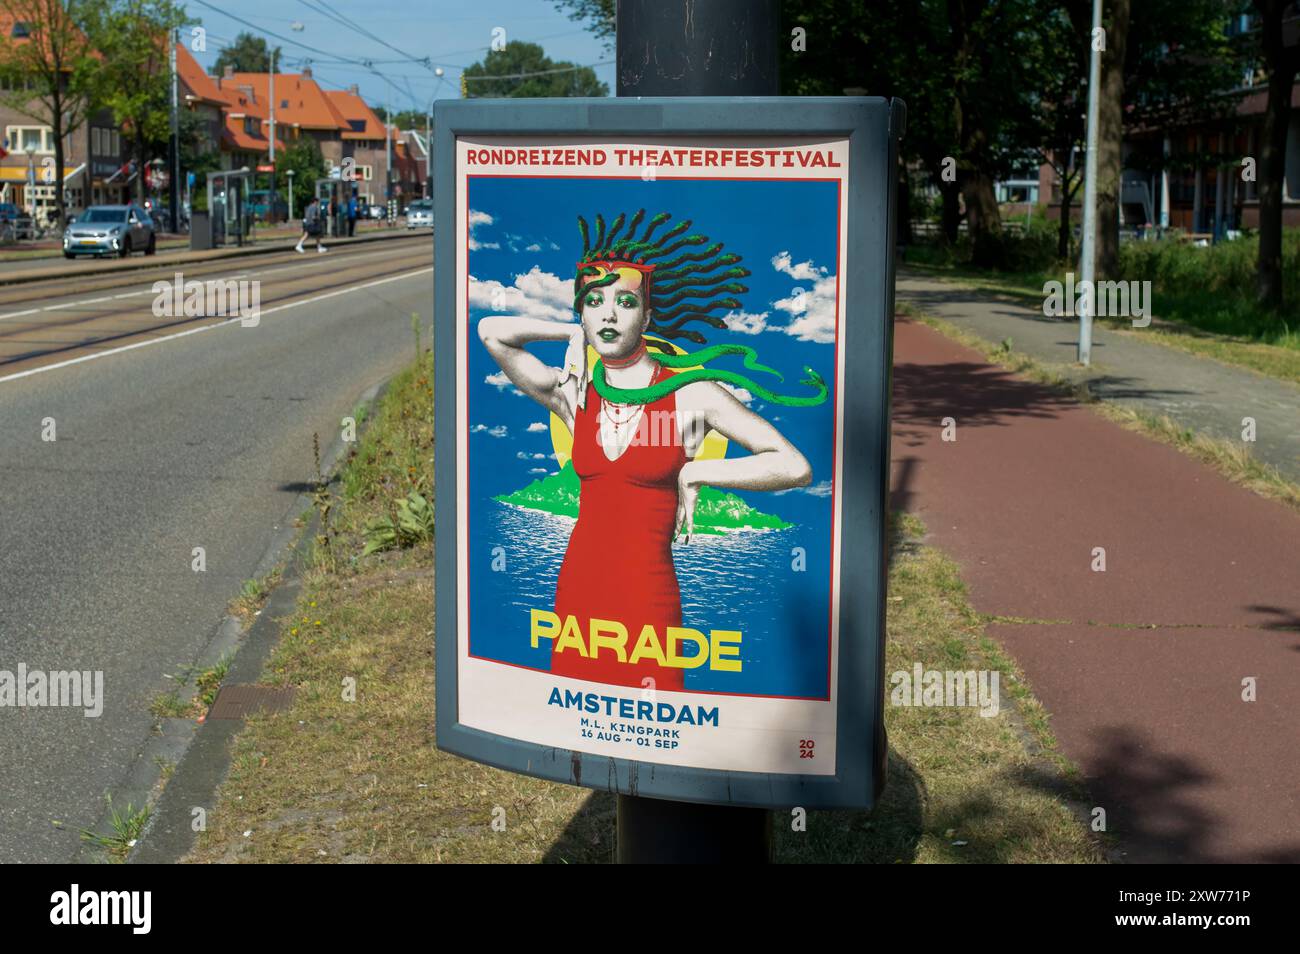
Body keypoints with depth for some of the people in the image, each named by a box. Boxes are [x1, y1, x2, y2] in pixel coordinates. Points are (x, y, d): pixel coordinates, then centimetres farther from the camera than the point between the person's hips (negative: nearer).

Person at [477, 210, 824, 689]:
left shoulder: (692, 393, -6)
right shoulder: (575, 393, 5)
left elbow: (795, 468, -9)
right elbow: (491, 331, 6)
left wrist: (695, 473, -9)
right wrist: (572, 335, 4)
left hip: (647, 594, -4)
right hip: (577, 588, 4)